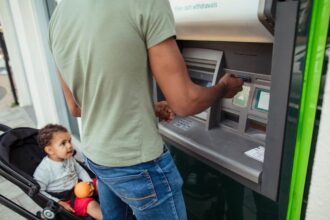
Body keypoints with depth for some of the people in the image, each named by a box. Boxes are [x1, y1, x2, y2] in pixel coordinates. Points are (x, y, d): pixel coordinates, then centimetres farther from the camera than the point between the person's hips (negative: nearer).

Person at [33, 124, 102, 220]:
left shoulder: (69, 158, 1)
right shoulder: (44, 169, -20)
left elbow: (80, 170, 12)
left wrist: (89, 182, -7)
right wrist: (58, 203, -20)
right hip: (66, 199, -7)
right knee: (91, 204, -27)